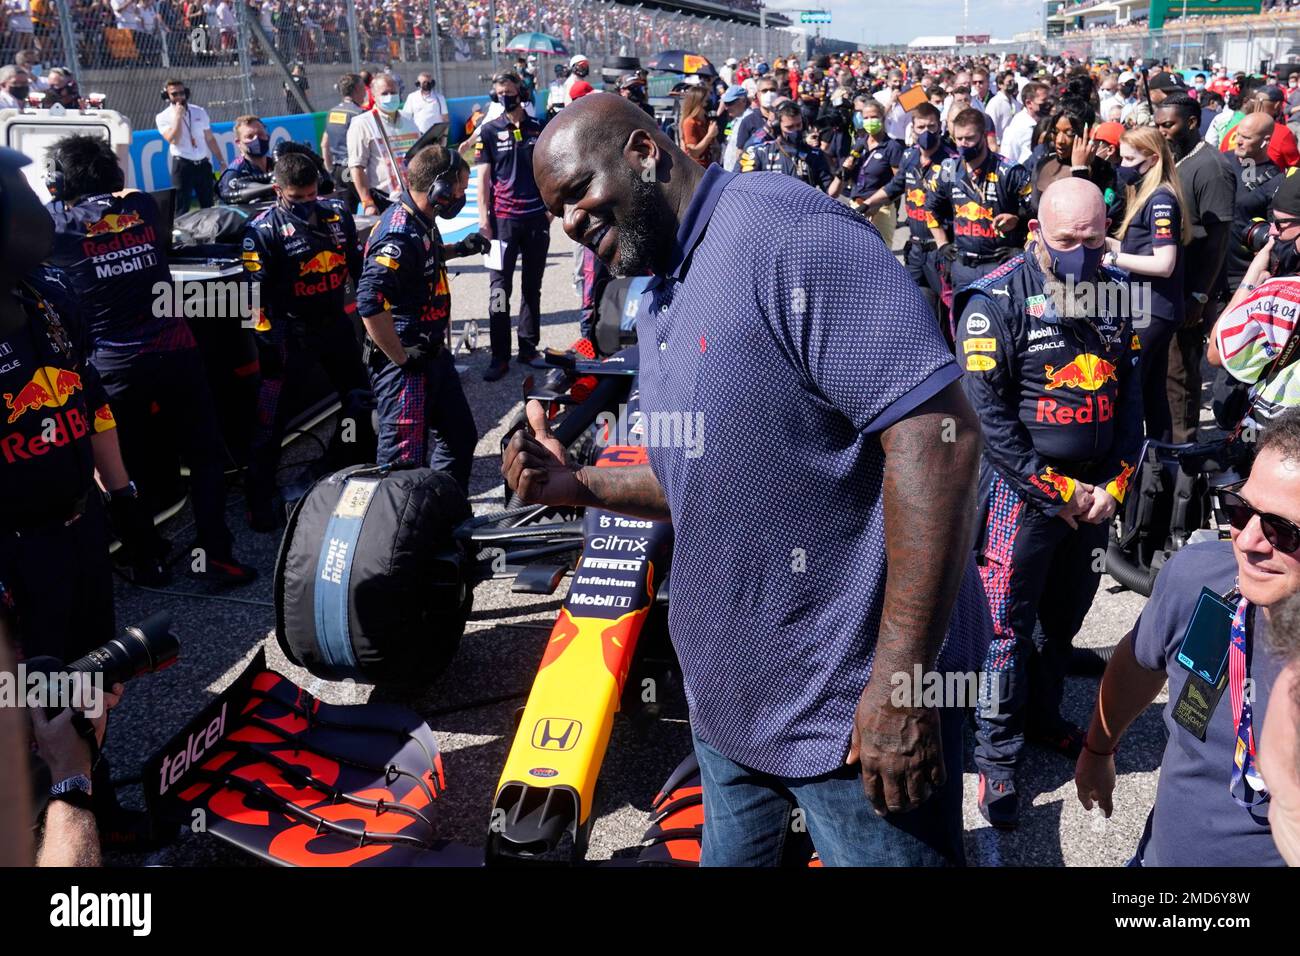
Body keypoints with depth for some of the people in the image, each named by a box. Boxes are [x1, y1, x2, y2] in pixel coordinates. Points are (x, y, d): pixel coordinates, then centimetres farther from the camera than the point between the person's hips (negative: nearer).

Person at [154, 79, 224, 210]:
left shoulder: (200, 112, 9)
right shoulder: (163, 117, -2)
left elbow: (210, 139, 14)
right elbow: (173, 140, -17)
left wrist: (221, 162, 11)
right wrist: (178, 116, -16)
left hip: (203, 164, 4)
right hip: (183, 165, -4)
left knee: (208, 206, 10)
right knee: (182, 208, -4)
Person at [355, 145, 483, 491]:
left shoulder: (420, 221, 5)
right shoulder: (399, 236, -25)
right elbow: (370, 303, -35)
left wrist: (458, 249, 15)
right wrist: (402, 359, -26)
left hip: (433, 355, 11)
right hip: (405, 366, -11)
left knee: (459, 436, 23)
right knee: (404, 460, -3)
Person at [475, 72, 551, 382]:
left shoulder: (538, 128, 7)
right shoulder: (489, 131, 1)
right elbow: (483, 176, -1)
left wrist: (550, 206, 5)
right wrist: (483, 217, -7)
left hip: (537, 217, 3)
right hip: (503, 218, -2)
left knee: (532, 287, 10)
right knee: (500, 289, -2)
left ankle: (528, 348, 20)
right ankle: (500, 356, 3)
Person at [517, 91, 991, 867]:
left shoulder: (784, 230, -19)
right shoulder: (659, 300, 11)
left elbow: (938, 433, -27)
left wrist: (901, 679, -27)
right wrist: (579, 485, 5)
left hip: (852, 702, -9)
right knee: (733, 852, 25)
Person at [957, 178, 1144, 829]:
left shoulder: (1114, 292, 5)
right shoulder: (998, 299, -14)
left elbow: (1130, 395, 10)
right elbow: (988, 415, -18)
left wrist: (1114, 484, -2)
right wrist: (1059, 493, -15)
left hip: (1095, 493, 6)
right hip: (1022, 490, -6)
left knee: (1064, 616, 18)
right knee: (1008, 624, -1)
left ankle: (1042, 716, 39)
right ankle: (996, 755, 13)